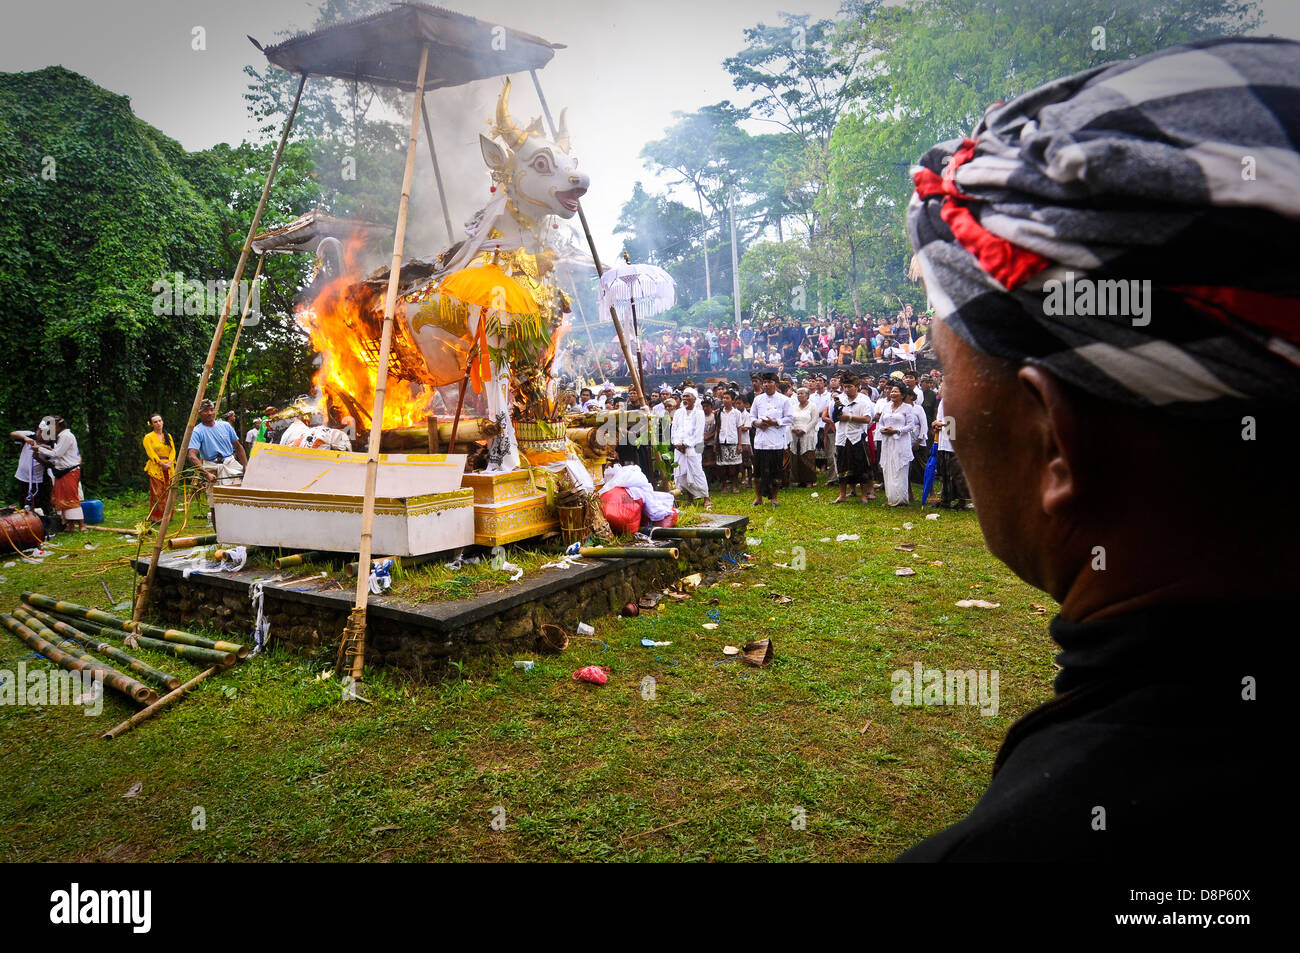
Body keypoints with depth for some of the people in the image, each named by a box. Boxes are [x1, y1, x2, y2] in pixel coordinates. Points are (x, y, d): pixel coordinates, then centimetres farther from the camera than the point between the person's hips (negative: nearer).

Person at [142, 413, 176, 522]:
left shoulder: (168, 436, 17)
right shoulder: (148, 437, 2)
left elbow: (173, 450, 10)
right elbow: (151, 453, -6)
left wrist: (169, 462, -7)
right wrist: (162, 464, -14)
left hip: (169, 469, 4)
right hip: (155, 469, -4)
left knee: (168, 493, 3)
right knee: (157, 494, -8)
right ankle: (155, 518, -6)